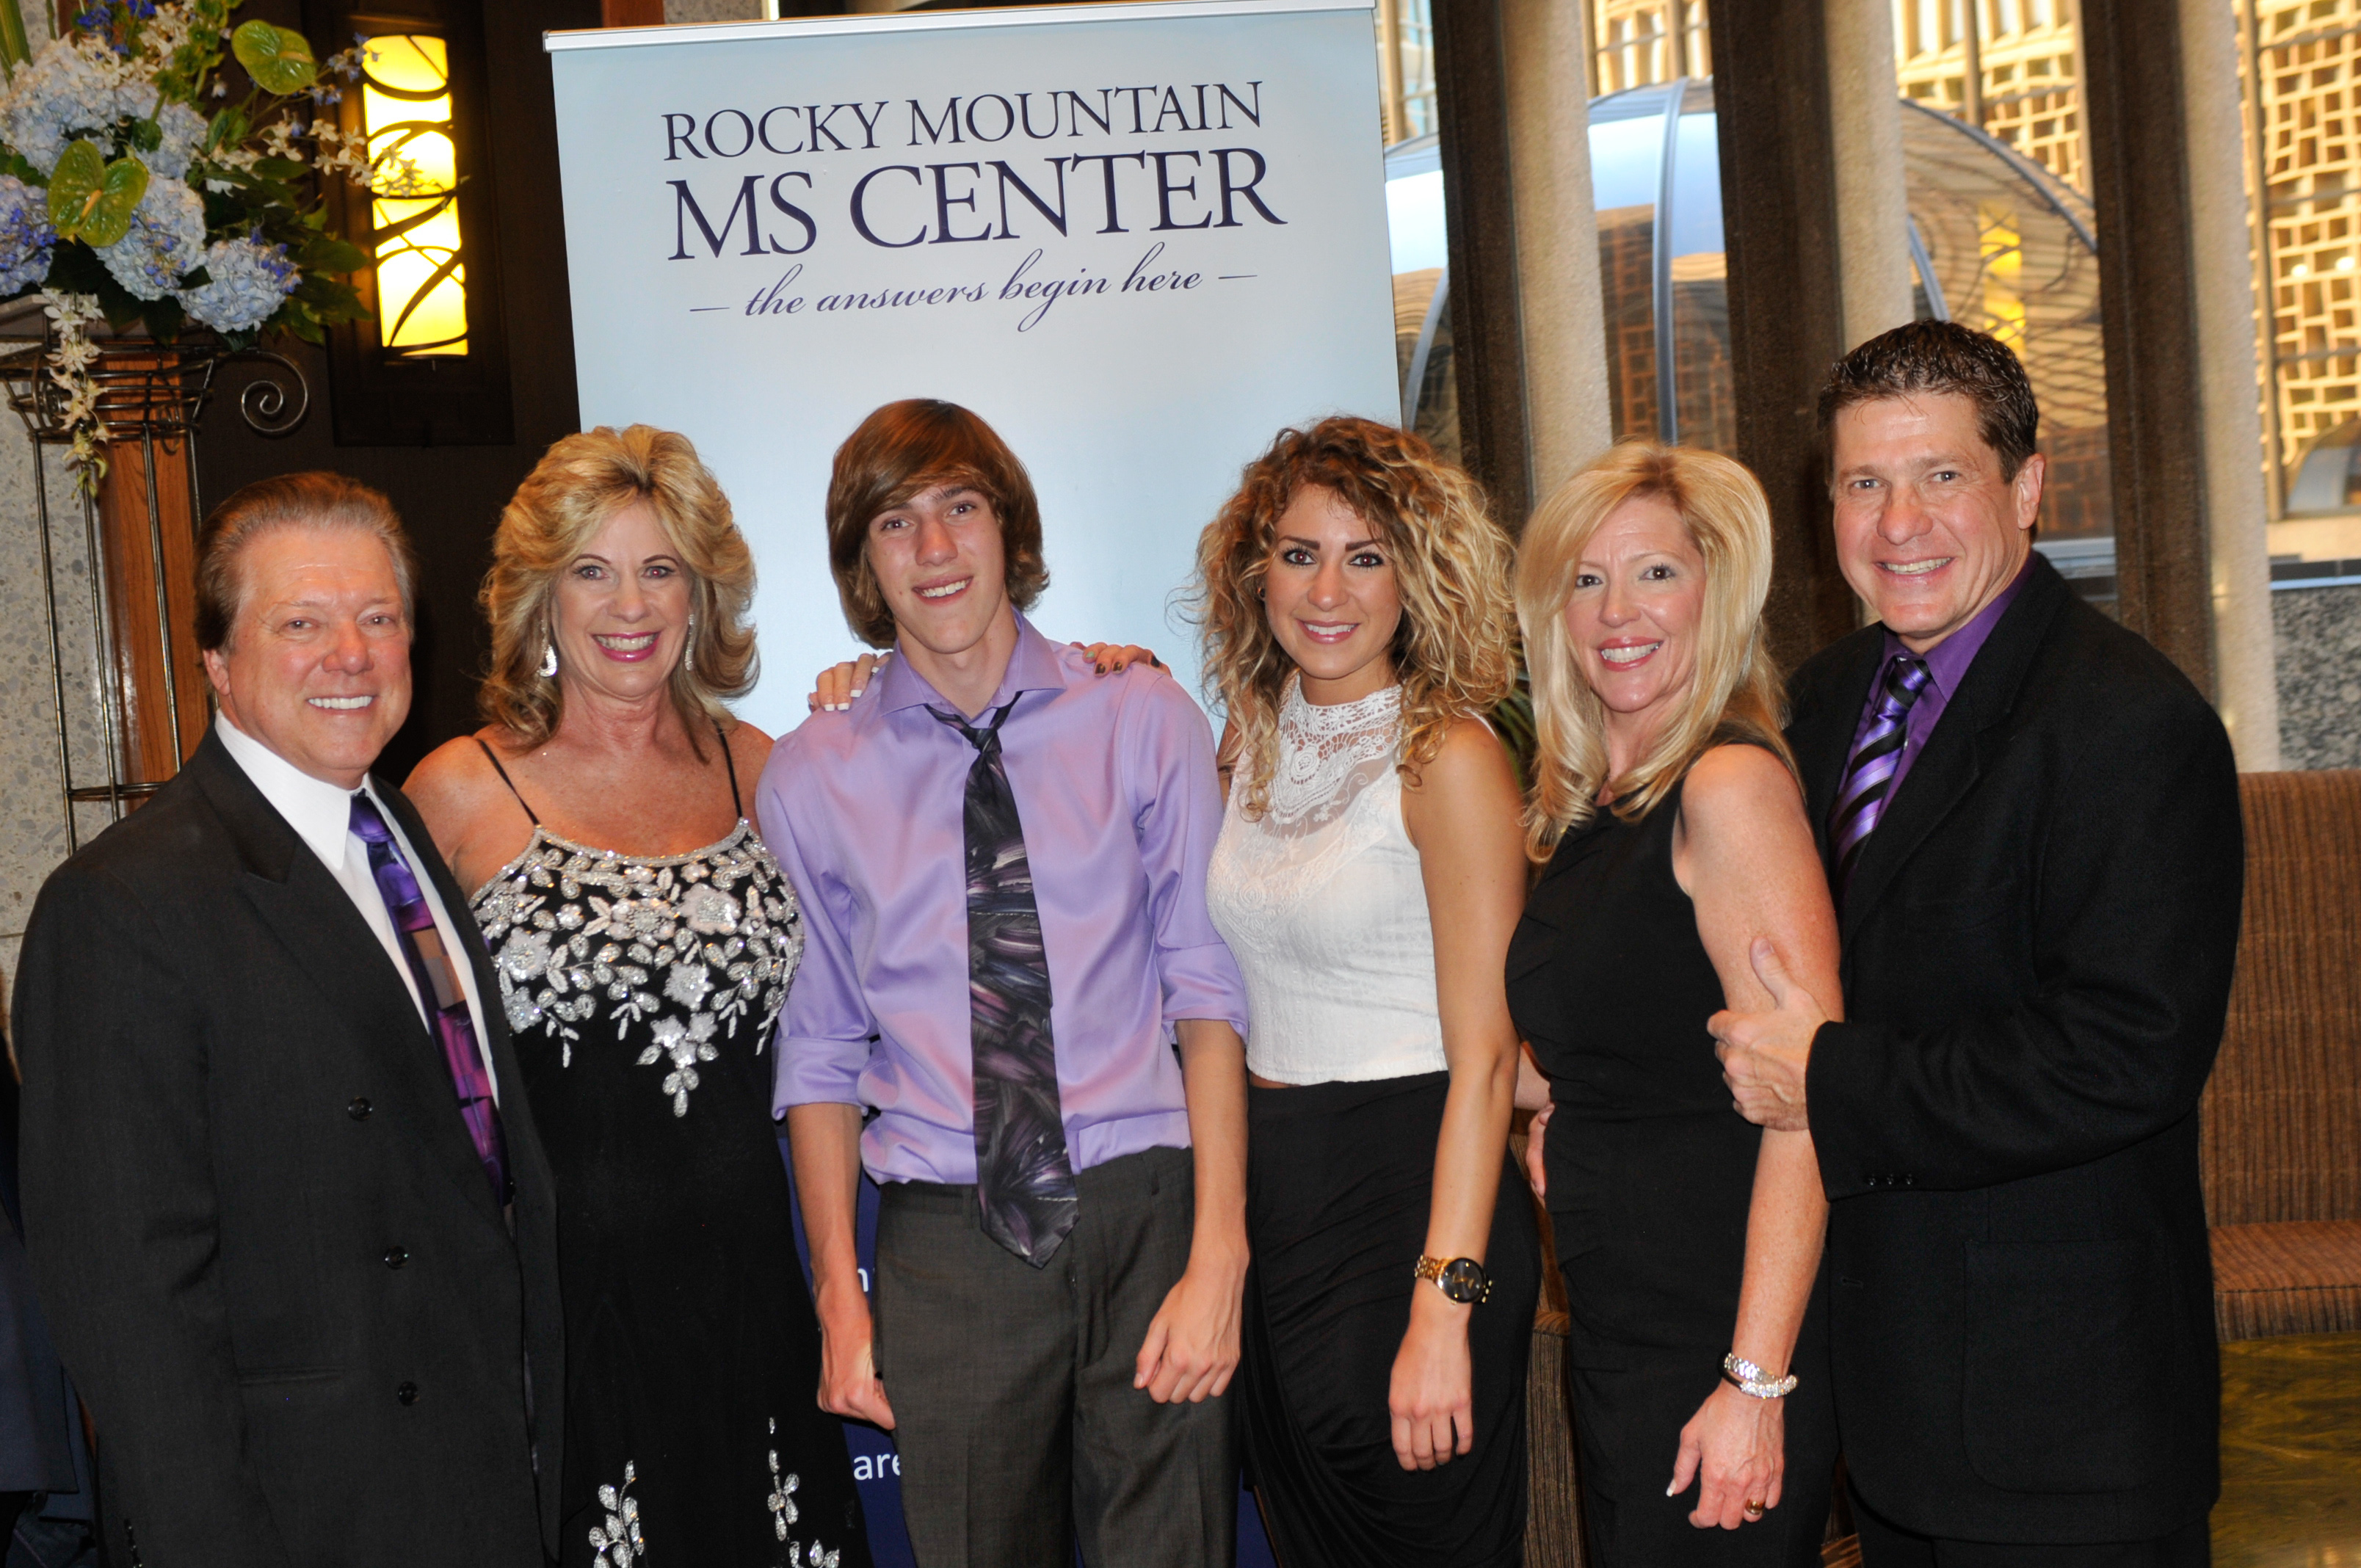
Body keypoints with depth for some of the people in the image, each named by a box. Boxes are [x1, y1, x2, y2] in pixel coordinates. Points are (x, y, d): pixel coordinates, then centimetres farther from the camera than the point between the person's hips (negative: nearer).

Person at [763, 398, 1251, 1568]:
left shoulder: (1141, 720, 3)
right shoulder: (811, 777, 6)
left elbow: (1208, 991, -1)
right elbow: (820, 1053, 8)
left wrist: (1218, 1255, -9)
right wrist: (839, 1297, 1)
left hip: (1145, 1208, 0)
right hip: (946, 1241, 1)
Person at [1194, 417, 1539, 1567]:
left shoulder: (1448, 759, -13)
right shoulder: (1256, 739, 7)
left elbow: (1484, 1053, -16)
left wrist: (1444, 1307, -23)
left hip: (1413, 1195, -6)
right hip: (1272, 1188, 7)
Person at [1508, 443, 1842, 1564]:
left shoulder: (1732, 783, -16)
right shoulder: (1587, 807, 10)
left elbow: (1806, 1103, -21)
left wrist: (1757, 1383, -23)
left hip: (1719, 1340, -8)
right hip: (1616, 1334, 8)